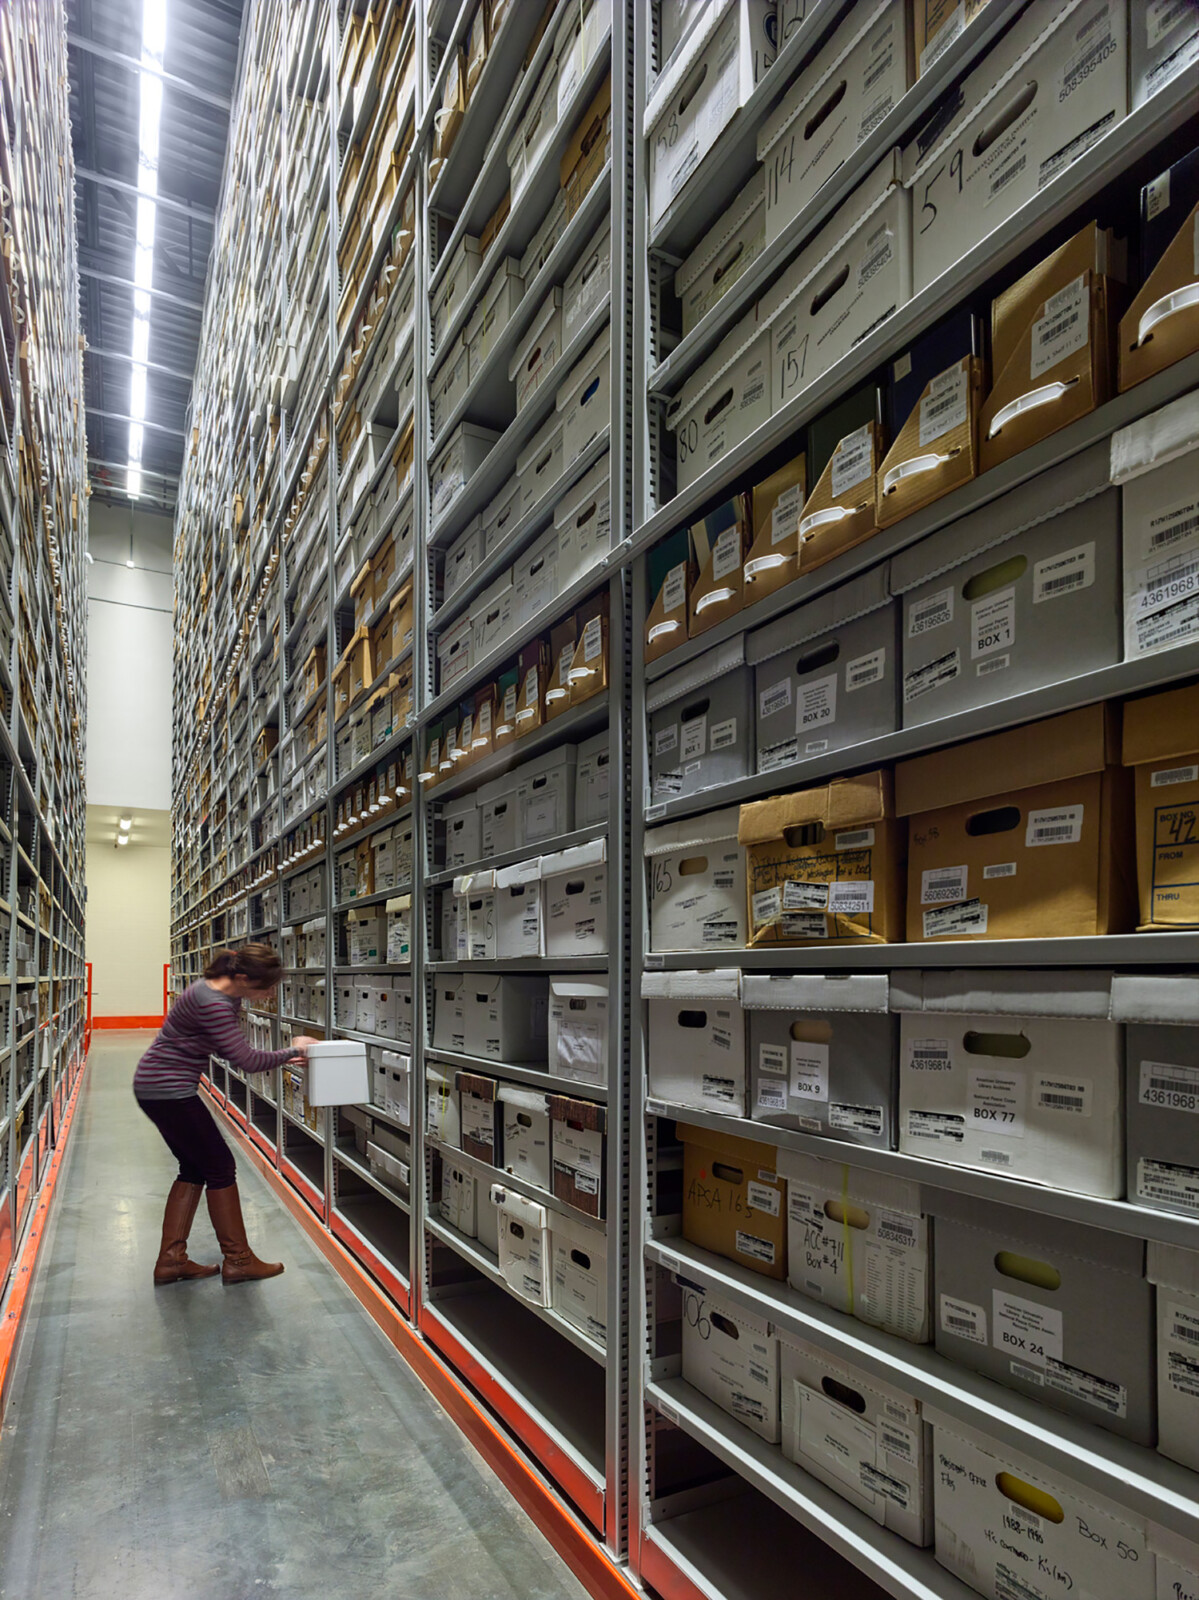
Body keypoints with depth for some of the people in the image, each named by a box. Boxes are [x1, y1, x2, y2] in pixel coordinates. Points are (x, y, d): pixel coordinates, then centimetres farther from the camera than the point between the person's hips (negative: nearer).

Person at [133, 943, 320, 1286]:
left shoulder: (227, 996, 3)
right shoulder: (212, 1003, -27)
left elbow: (232, 1051, 9)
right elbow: (246, 1060, -28)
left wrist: (283, 1056, -2)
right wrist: (292, 1051, -13)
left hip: (157, 1088, 10)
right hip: (168, 1091, -10)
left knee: (194, 1169, 16)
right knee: (219, 1167, 0)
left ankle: (170, 1261, 23)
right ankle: (238, 1261, 11)